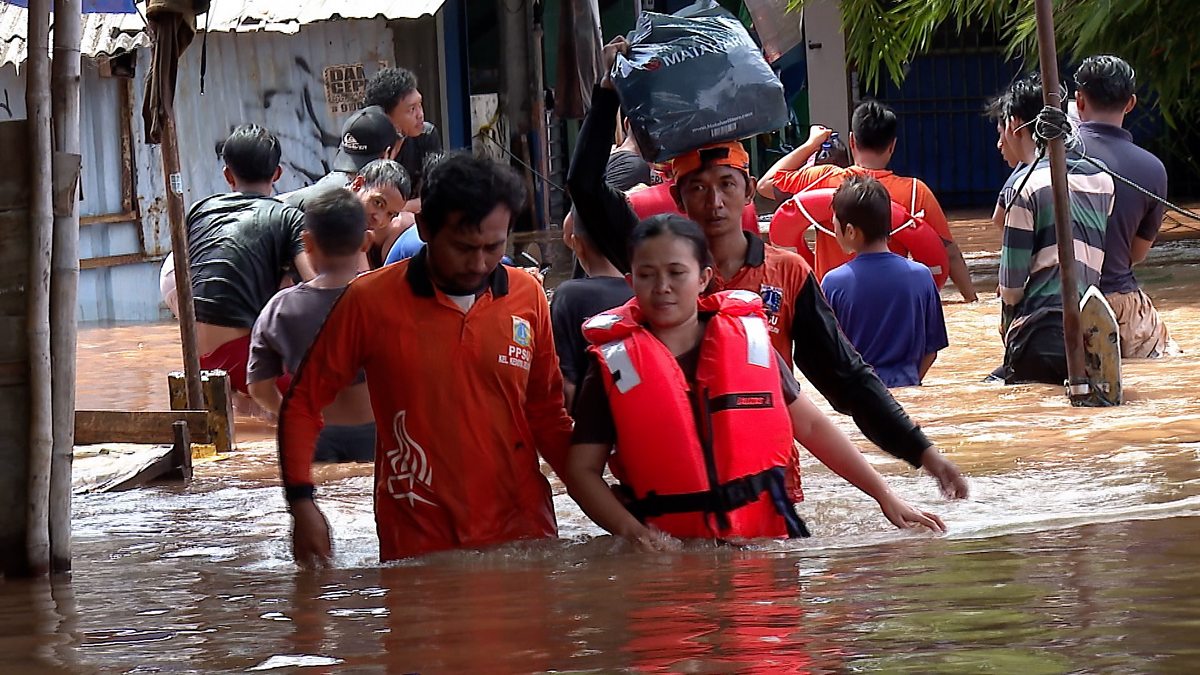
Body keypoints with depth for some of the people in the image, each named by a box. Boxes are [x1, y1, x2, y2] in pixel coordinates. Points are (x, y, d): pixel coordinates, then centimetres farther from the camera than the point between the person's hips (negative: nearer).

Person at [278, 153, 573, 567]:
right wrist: (302, 503, -6)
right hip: (416, 545, -2)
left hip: (523, 533, 2)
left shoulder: (528, 297, 5)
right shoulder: (370, 301, -3)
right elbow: (303, 403, 4)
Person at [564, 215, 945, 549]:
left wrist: (885, 497, 10)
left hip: (767, 537, 2)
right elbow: (583, 470, -1)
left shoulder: (748, 340, 5)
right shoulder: (615, 364, 0)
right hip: (671, 554, -1)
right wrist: (630, 529, -18)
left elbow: (811, 426, 12)